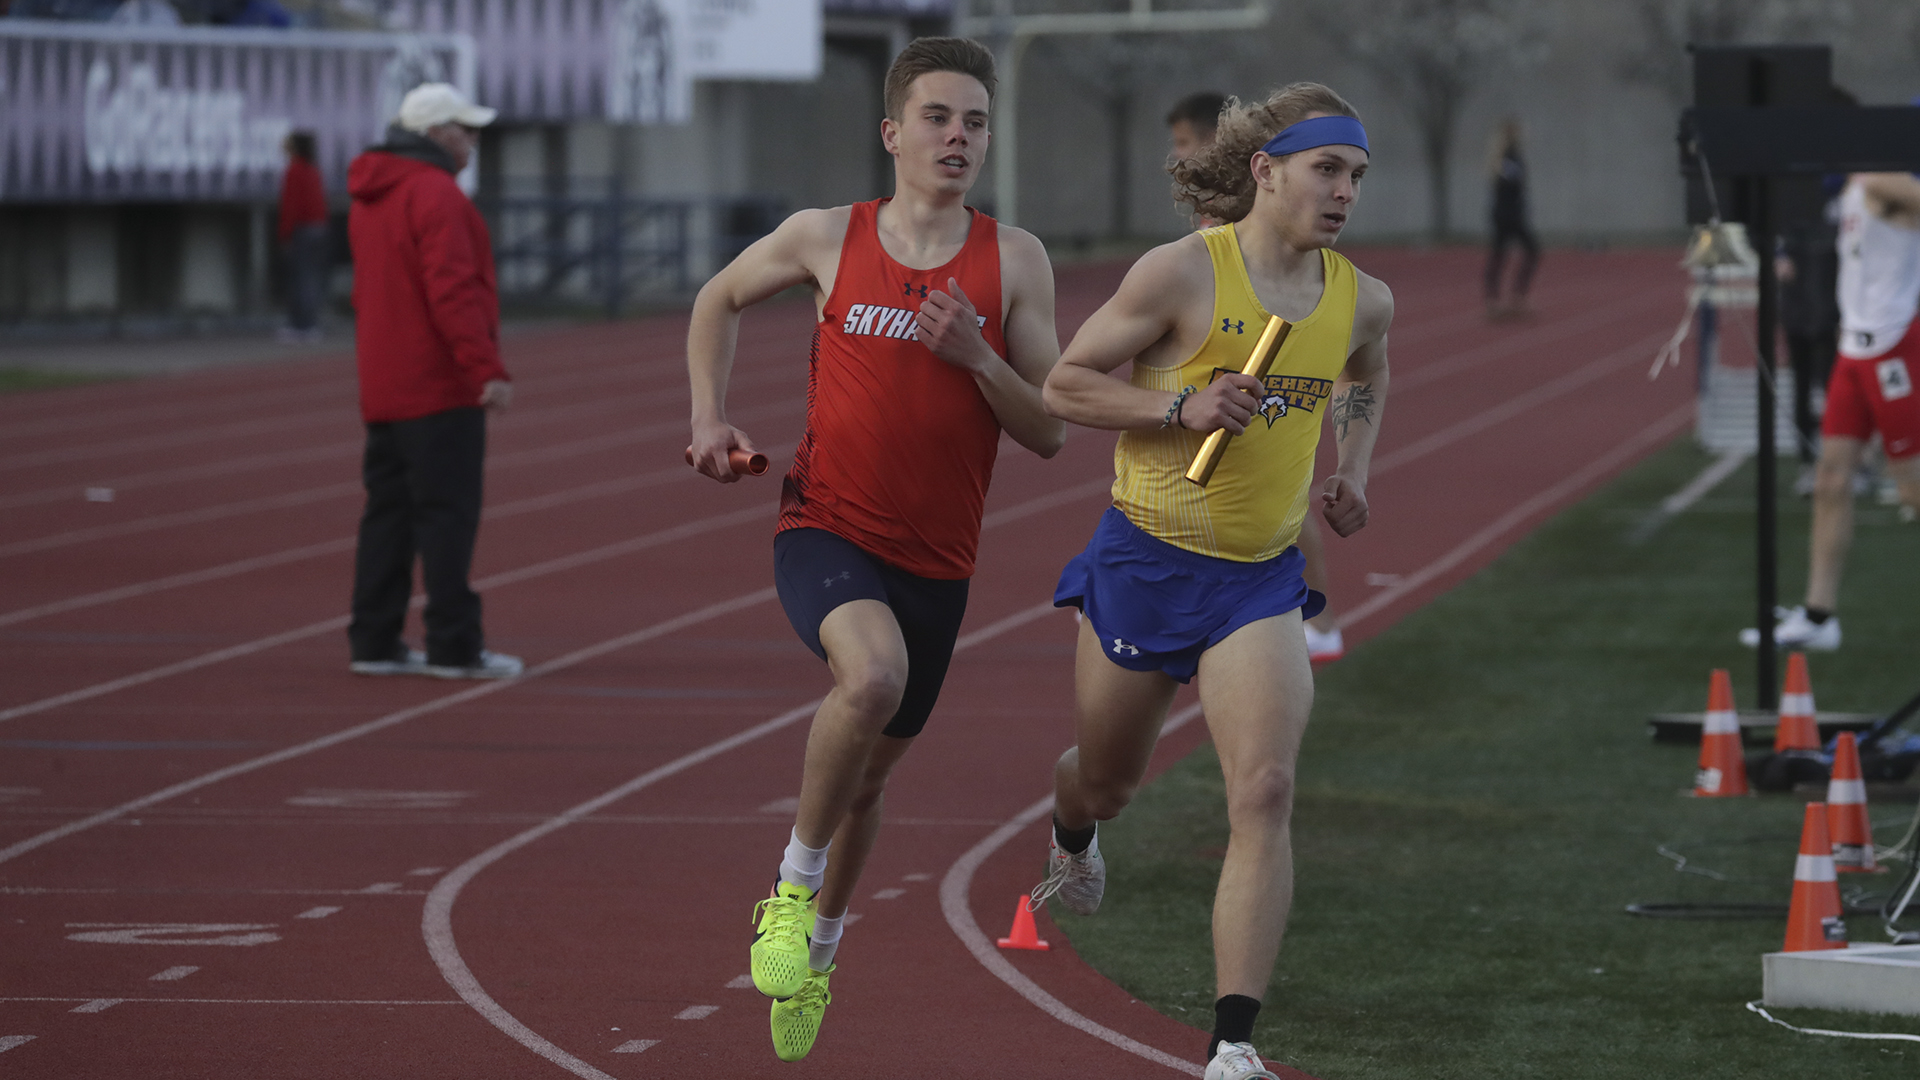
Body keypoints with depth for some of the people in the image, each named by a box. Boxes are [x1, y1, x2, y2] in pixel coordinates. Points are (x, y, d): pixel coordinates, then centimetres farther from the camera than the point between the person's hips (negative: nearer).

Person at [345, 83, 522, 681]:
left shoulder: (370, 199, 17)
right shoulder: (435, 194, -14)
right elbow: (452, 290, -23)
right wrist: (488, 367, -25)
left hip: (384, 386, 9)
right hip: (440, 386, -9)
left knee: (389, 513, 10)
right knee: (448, 516, -8)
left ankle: (374, 642, 11)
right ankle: (454, 647, -8)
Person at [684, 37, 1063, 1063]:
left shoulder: (1014, 262, -2)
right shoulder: (828, 238, -3)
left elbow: (1049, 431, -2)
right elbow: (720, 299, 17)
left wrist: (977, 358, -19)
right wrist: (708, 418, 3)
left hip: (935, 561, 3)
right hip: (825, 527, -3)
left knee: (868, 771, 16)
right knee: (872, 672, -34)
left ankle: (817, 951, 41)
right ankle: (793, 885, -14)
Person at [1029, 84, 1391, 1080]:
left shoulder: (1362, 301, 1)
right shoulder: (1184, 272, -14)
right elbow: (1064, 384, -9)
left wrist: (1351, 476, 8)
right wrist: (1182, 409, -21)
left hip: (1261, 582, 2)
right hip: (1143, 560, -2)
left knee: (1265, 794, -17)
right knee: (1107, 780, 17)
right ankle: (1070, 841, 58)